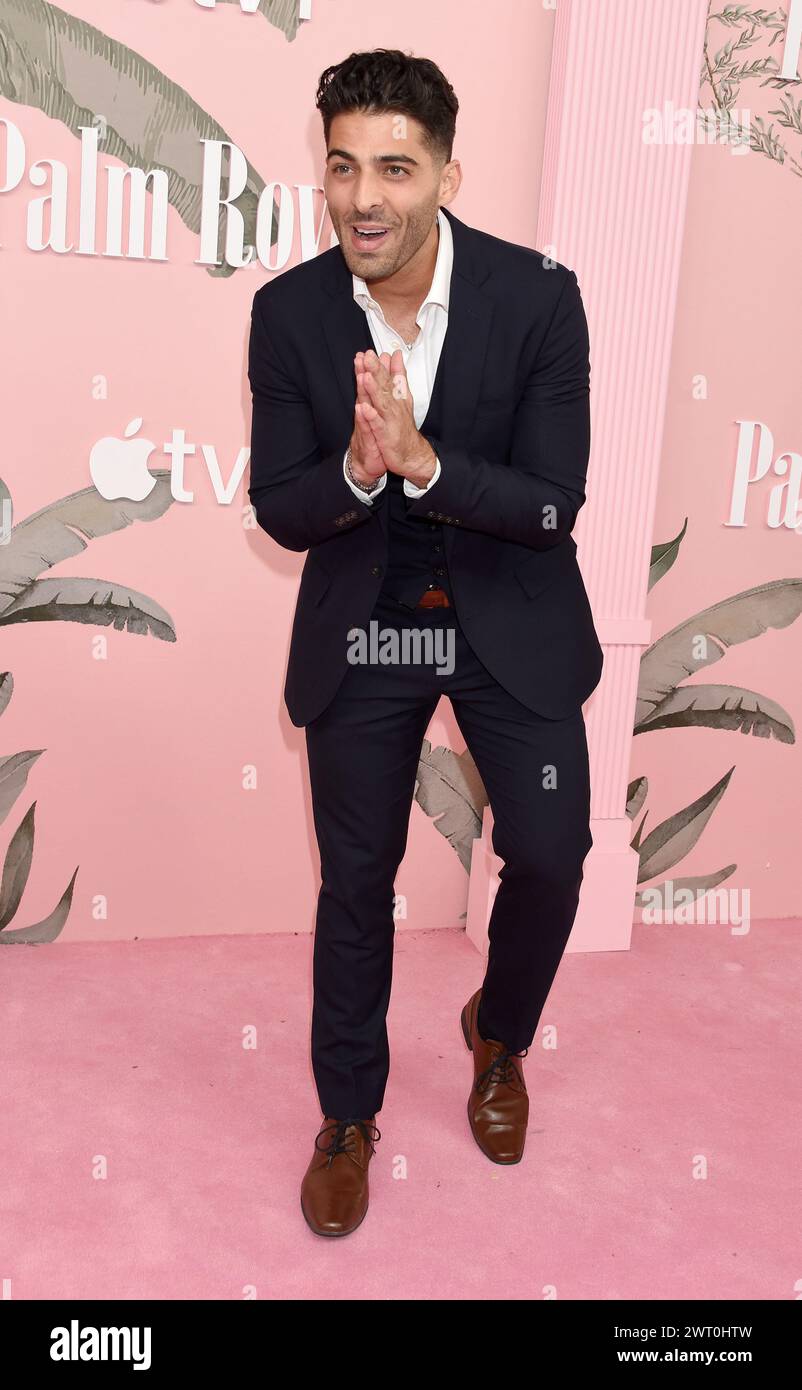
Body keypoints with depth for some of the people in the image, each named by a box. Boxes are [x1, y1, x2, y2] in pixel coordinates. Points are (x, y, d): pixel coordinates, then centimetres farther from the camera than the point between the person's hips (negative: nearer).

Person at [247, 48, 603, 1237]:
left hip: (511, 621, 0)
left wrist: (422, 461, -32)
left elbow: (555, 504, -16)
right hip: (359, 631, 1)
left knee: (551, 854, -1)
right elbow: (279, 512, -7)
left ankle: (499, 1035, 34)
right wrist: (356, 468, -29)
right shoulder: (288, 313, -11)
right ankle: (347, 1118, 33)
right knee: (356, 881, 10)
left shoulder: (538, 296, -16)